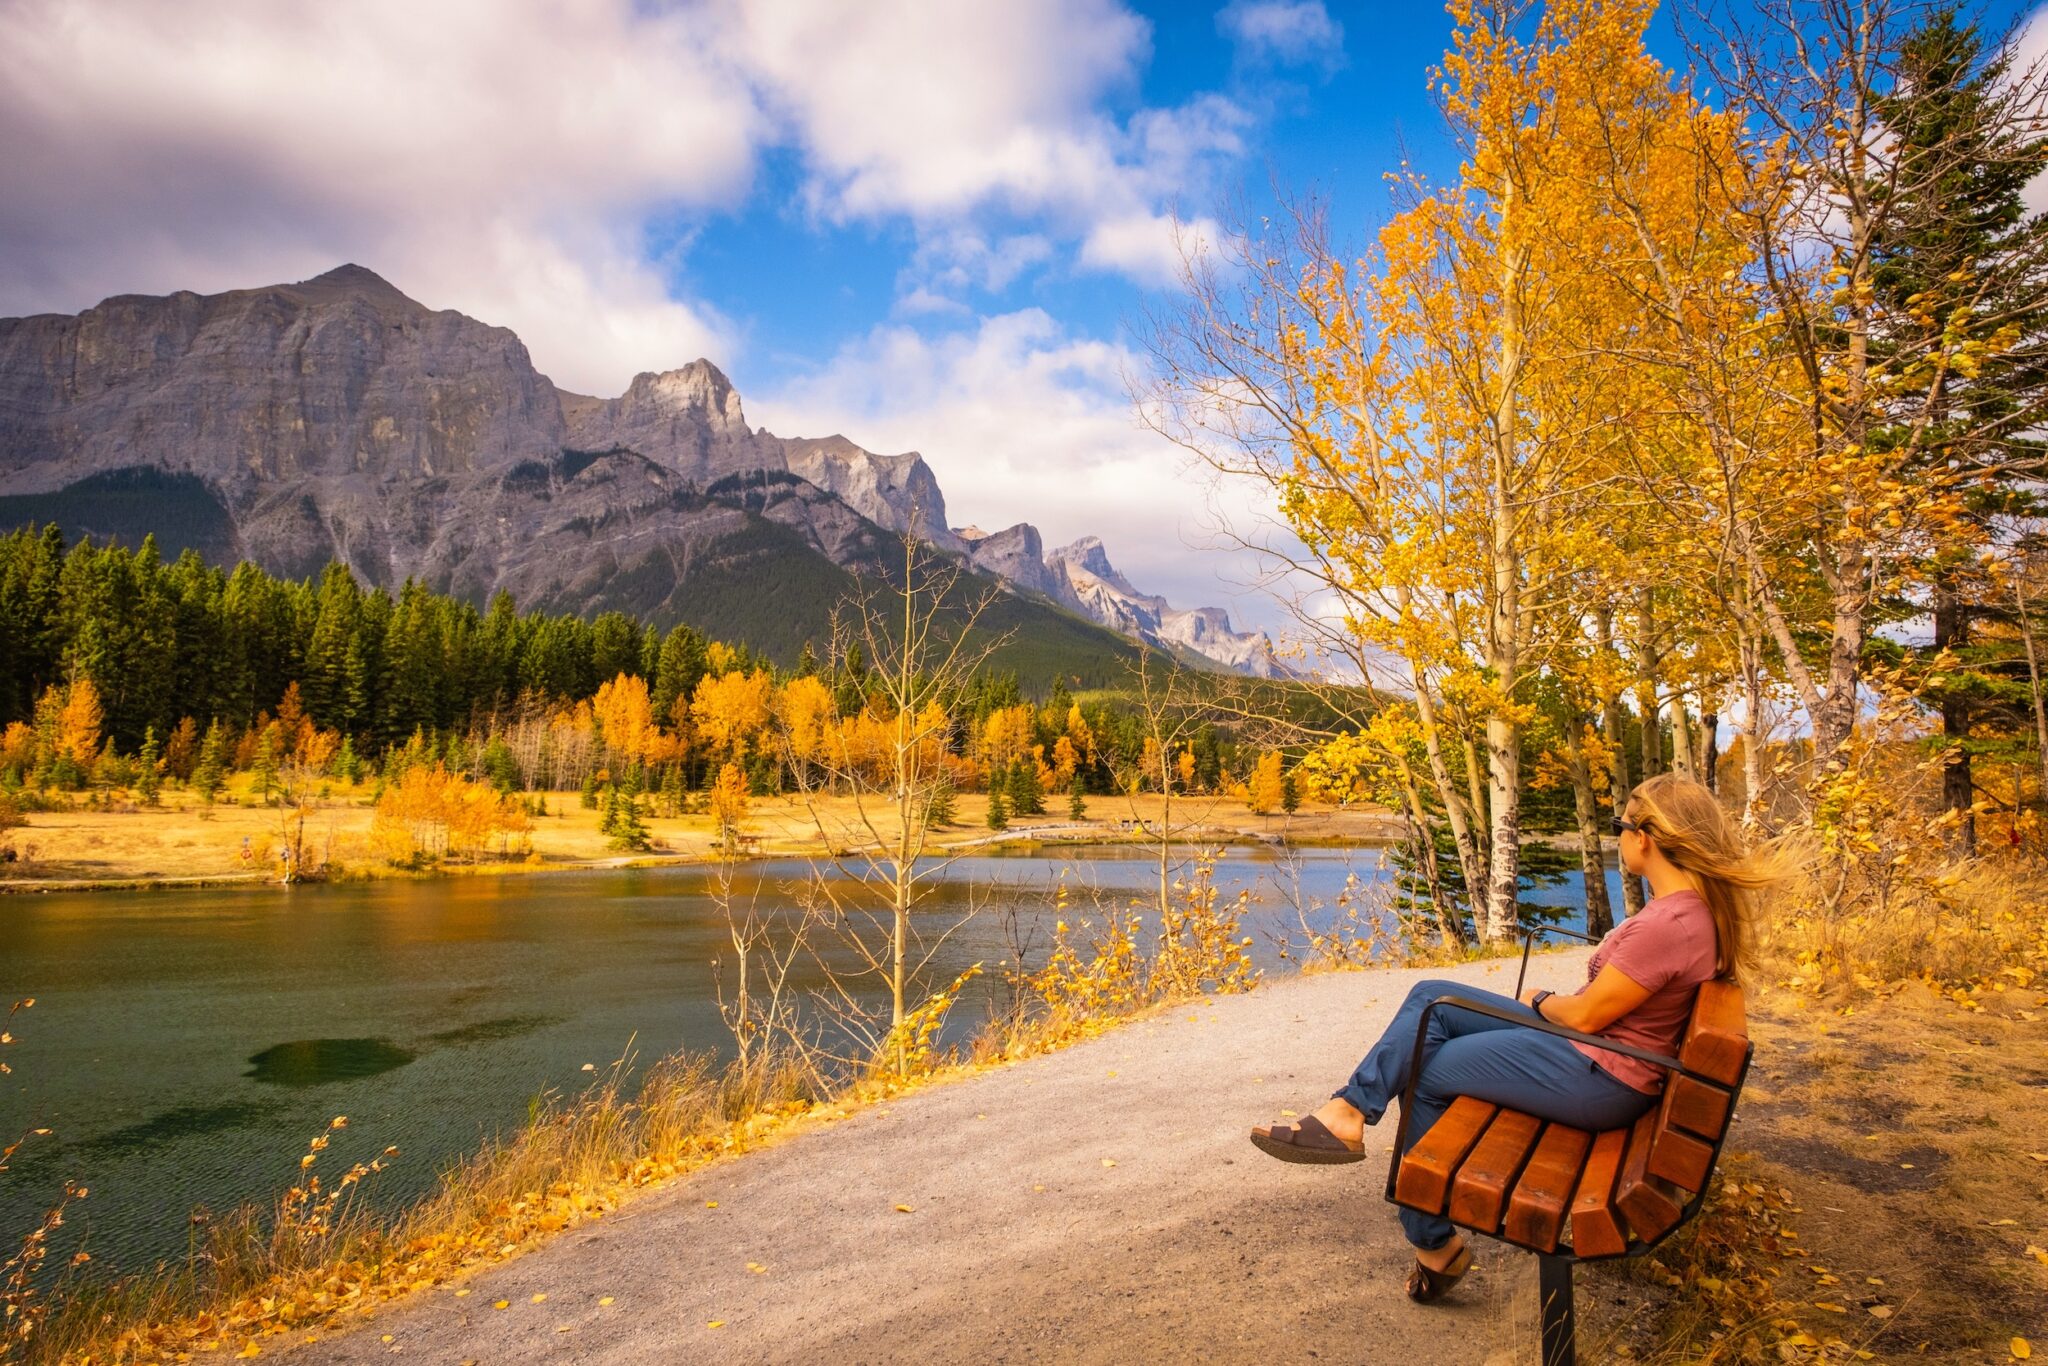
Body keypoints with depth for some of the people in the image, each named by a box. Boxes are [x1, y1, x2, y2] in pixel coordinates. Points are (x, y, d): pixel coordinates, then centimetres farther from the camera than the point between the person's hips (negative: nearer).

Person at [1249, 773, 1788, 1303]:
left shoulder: (1671, 922, -26)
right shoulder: (1695, 906, 5)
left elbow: (1586, 1015, -21)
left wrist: (1539, 1001, -1)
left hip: (1597, 1078, -10)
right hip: (1591, 1047, 10)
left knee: (1425, 1070, 1)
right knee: (1431, 998, 4)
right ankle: (1347, 1111, -2)